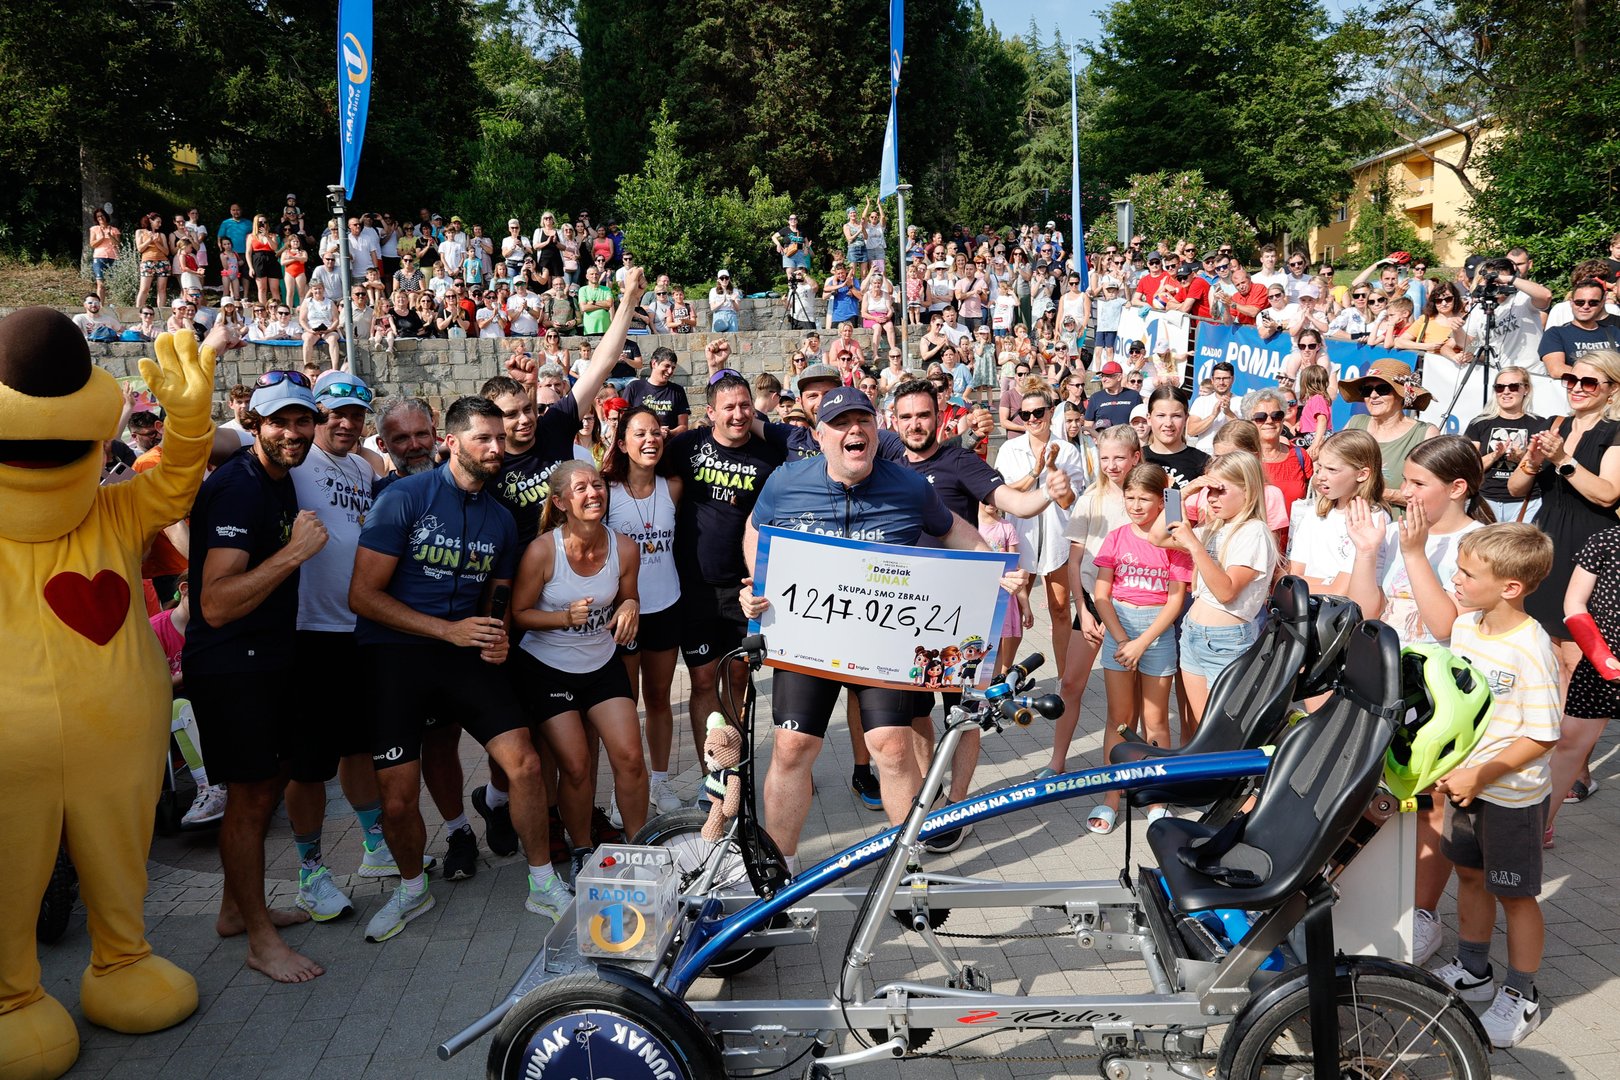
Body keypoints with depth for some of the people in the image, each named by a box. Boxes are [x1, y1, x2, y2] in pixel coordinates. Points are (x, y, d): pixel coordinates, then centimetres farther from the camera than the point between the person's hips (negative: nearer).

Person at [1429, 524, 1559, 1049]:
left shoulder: (1530, 650, -25)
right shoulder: (1464, 627, -2)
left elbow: (1541, 737, -22)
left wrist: (1480, 775, -22)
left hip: (1512, 795, -7)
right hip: (1464, 783, 7)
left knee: (1514, 894, 8)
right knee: (1470, 874, 21)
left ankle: (1520, 997, 26)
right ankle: (1471, 971, 40)